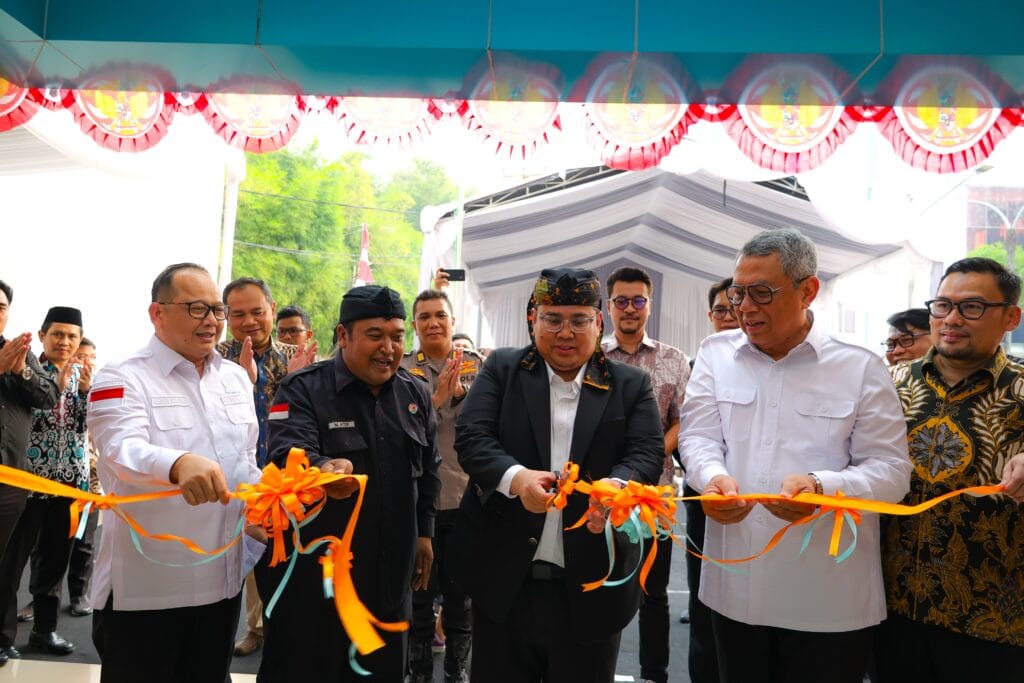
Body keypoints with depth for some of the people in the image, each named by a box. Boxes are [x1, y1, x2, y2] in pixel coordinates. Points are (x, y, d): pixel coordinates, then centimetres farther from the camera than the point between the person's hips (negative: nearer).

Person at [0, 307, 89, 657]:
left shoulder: (85, 375, 8)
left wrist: (86, 391, -16)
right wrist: (57, 386, -23)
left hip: (72, 477, 4)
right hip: (30, 476, -4)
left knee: (56, 556, 12)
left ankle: (44, 627, 25)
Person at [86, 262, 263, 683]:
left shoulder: (236, 378, 9)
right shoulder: (122, 378, -9)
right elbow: (124, 452, -27)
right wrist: (179, 464, -46)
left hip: (222, 580, 5)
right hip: (143, 586, -5)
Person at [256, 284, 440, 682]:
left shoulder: (416, 394, 6)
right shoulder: (303, 389, -10)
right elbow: (288, 457, -26)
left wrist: (424, 531, 13)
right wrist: (323, 468, -46)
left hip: (391, 574, 5)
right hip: (312, 573, -4)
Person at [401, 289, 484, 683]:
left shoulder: (478, 366, 3)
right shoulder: (401, 369, 1)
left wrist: (460, 392, -20)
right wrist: (437, 398, -19)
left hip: (466, 495, 1)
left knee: (461, 592, 13)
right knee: (419, 592, 12)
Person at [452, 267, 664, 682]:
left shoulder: (631, 385, 5)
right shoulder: (502, 369, 4)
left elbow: (647, 454, -5)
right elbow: (472, 437, -6)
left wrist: (617, 485, -28)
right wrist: (516, 477, -26)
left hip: (590, 585, 0)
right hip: (505, 578, 0)